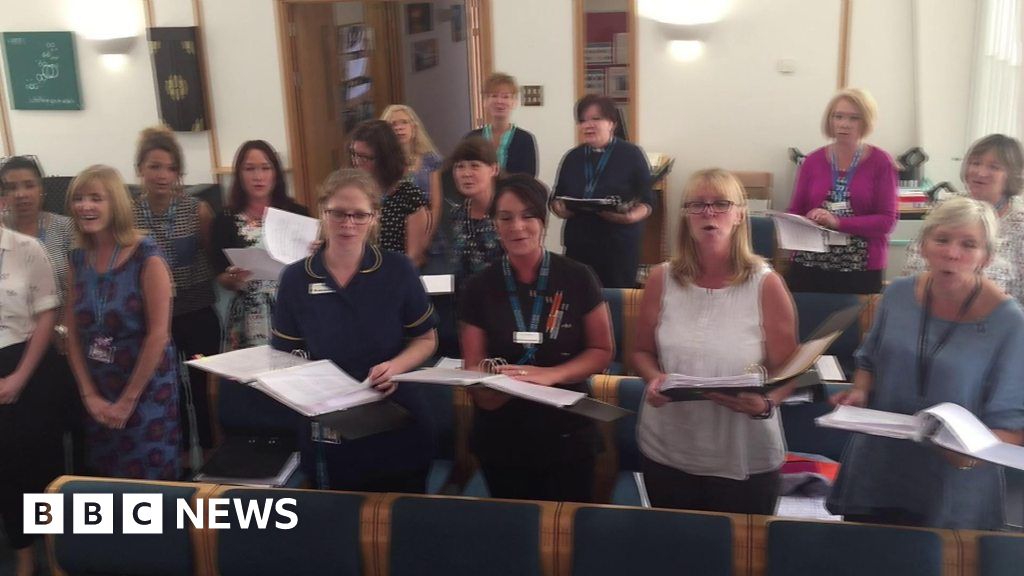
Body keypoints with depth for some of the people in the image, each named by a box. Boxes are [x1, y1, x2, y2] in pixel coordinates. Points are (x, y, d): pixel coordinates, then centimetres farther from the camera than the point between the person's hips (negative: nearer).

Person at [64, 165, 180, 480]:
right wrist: (89, 395, -2)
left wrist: (128, 400, -13)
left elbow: (159, 333, -16)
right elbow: (73, 333, 5)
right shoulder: (77, 258, 3)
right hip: (98, 397, 6)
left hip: (146, 389, -5)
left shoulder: (146, 256, -14)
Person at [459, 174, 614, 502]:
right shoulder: (479, 288, -3)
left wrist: (549, 375, -19)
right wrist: (488, 389, -26)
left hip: (566, 436, -1)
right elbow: (473, 370, -2)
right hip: (501, 439, 2)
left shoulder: (577, 279, -7)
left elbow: (602, 351, -3)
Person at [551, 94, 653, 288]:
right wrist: (561, 209, -5)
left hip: (620, 245, -3)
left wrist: (629, 217, -20)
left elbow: (647, 202, -1)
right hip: (578, 245, 3)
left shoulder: (631, 154, 1)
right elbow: (556, 198, 17)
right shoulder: (572, 157, 12)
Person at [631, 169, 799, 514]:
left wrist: (764, 404, -24)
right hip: (667, 453, 3)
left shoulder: (766, 285, -7)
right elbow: (642, 352, 9)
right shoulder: (662, 280, 0)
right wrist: (654, 379, -12)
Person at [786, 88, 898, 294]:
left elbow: (887, 220, -5)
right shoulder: (813, 161, 7)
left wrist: (838, 222, -18)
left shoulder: (880, 162, 0)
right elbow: (795, 211, 11)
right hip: (809, 266, 2)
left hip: (862, 268, -2)